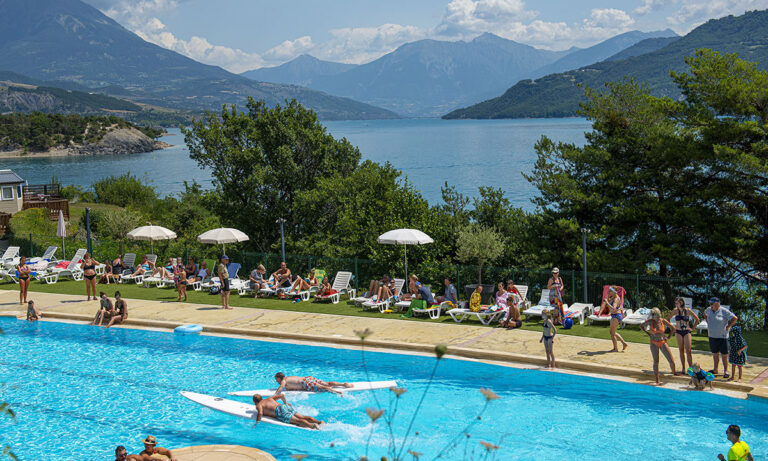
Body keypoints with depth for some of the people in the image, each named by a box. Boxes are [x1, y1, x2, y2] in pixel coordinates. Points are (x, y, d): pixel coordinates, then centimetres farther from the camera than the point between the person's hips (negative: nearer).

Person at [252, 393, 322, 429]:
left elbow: (260, 413, -7)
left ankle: (312, 426, -46)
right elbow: (281, 395, 35)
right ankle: (320, 422, -25)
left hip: (280, 411, -7)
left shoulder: (258, 405, 16)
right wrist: (285, 403, 52)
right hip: (286, 406, 7)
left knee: (297, 421, -24)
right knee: (303, 417, -6)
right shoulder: (269, 399, 36)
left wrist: (257, 422, 6)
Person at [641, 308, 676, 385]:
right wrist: (648, 334, 5)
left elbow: (673, 328, 8)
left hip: (663, 343, 1)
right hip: (654, 343, -1)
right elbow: (641, 326, 11)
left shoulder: (663, 321, -5)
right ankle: (657, 380, 5)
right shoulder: (650, 321, -5)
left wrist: (669, 336, 6)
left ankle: (674, 373, 21)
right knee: (656, 362, -2)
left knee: (671, 361, -5)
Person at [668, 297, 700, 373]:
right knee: (681, 350, 4)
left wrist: (692, 328, 2)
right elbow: (668, 319, 12)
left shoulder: (688, 311, -5)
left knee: (688, 351, -8)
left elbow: (697, 319, 6)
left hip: (687, 332, -2)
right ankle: (683, 368, 11)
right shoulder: (675, 310, -1)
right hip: (678, 332, 2)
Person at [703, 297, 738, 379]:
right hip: (712, 336, 6)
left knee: (724, 354, -1)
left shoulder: (724, 311, -14)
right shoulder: (709, 310, 5)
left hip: (722, 336, -6)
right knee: (715, 354, 16)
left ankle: (725, 371, 7)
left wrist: (728, 326, -11)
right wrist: (708, 323, 18)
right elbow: (705, 314, 28)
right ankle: (715, 369, 27)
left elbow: (735, 318, -15)